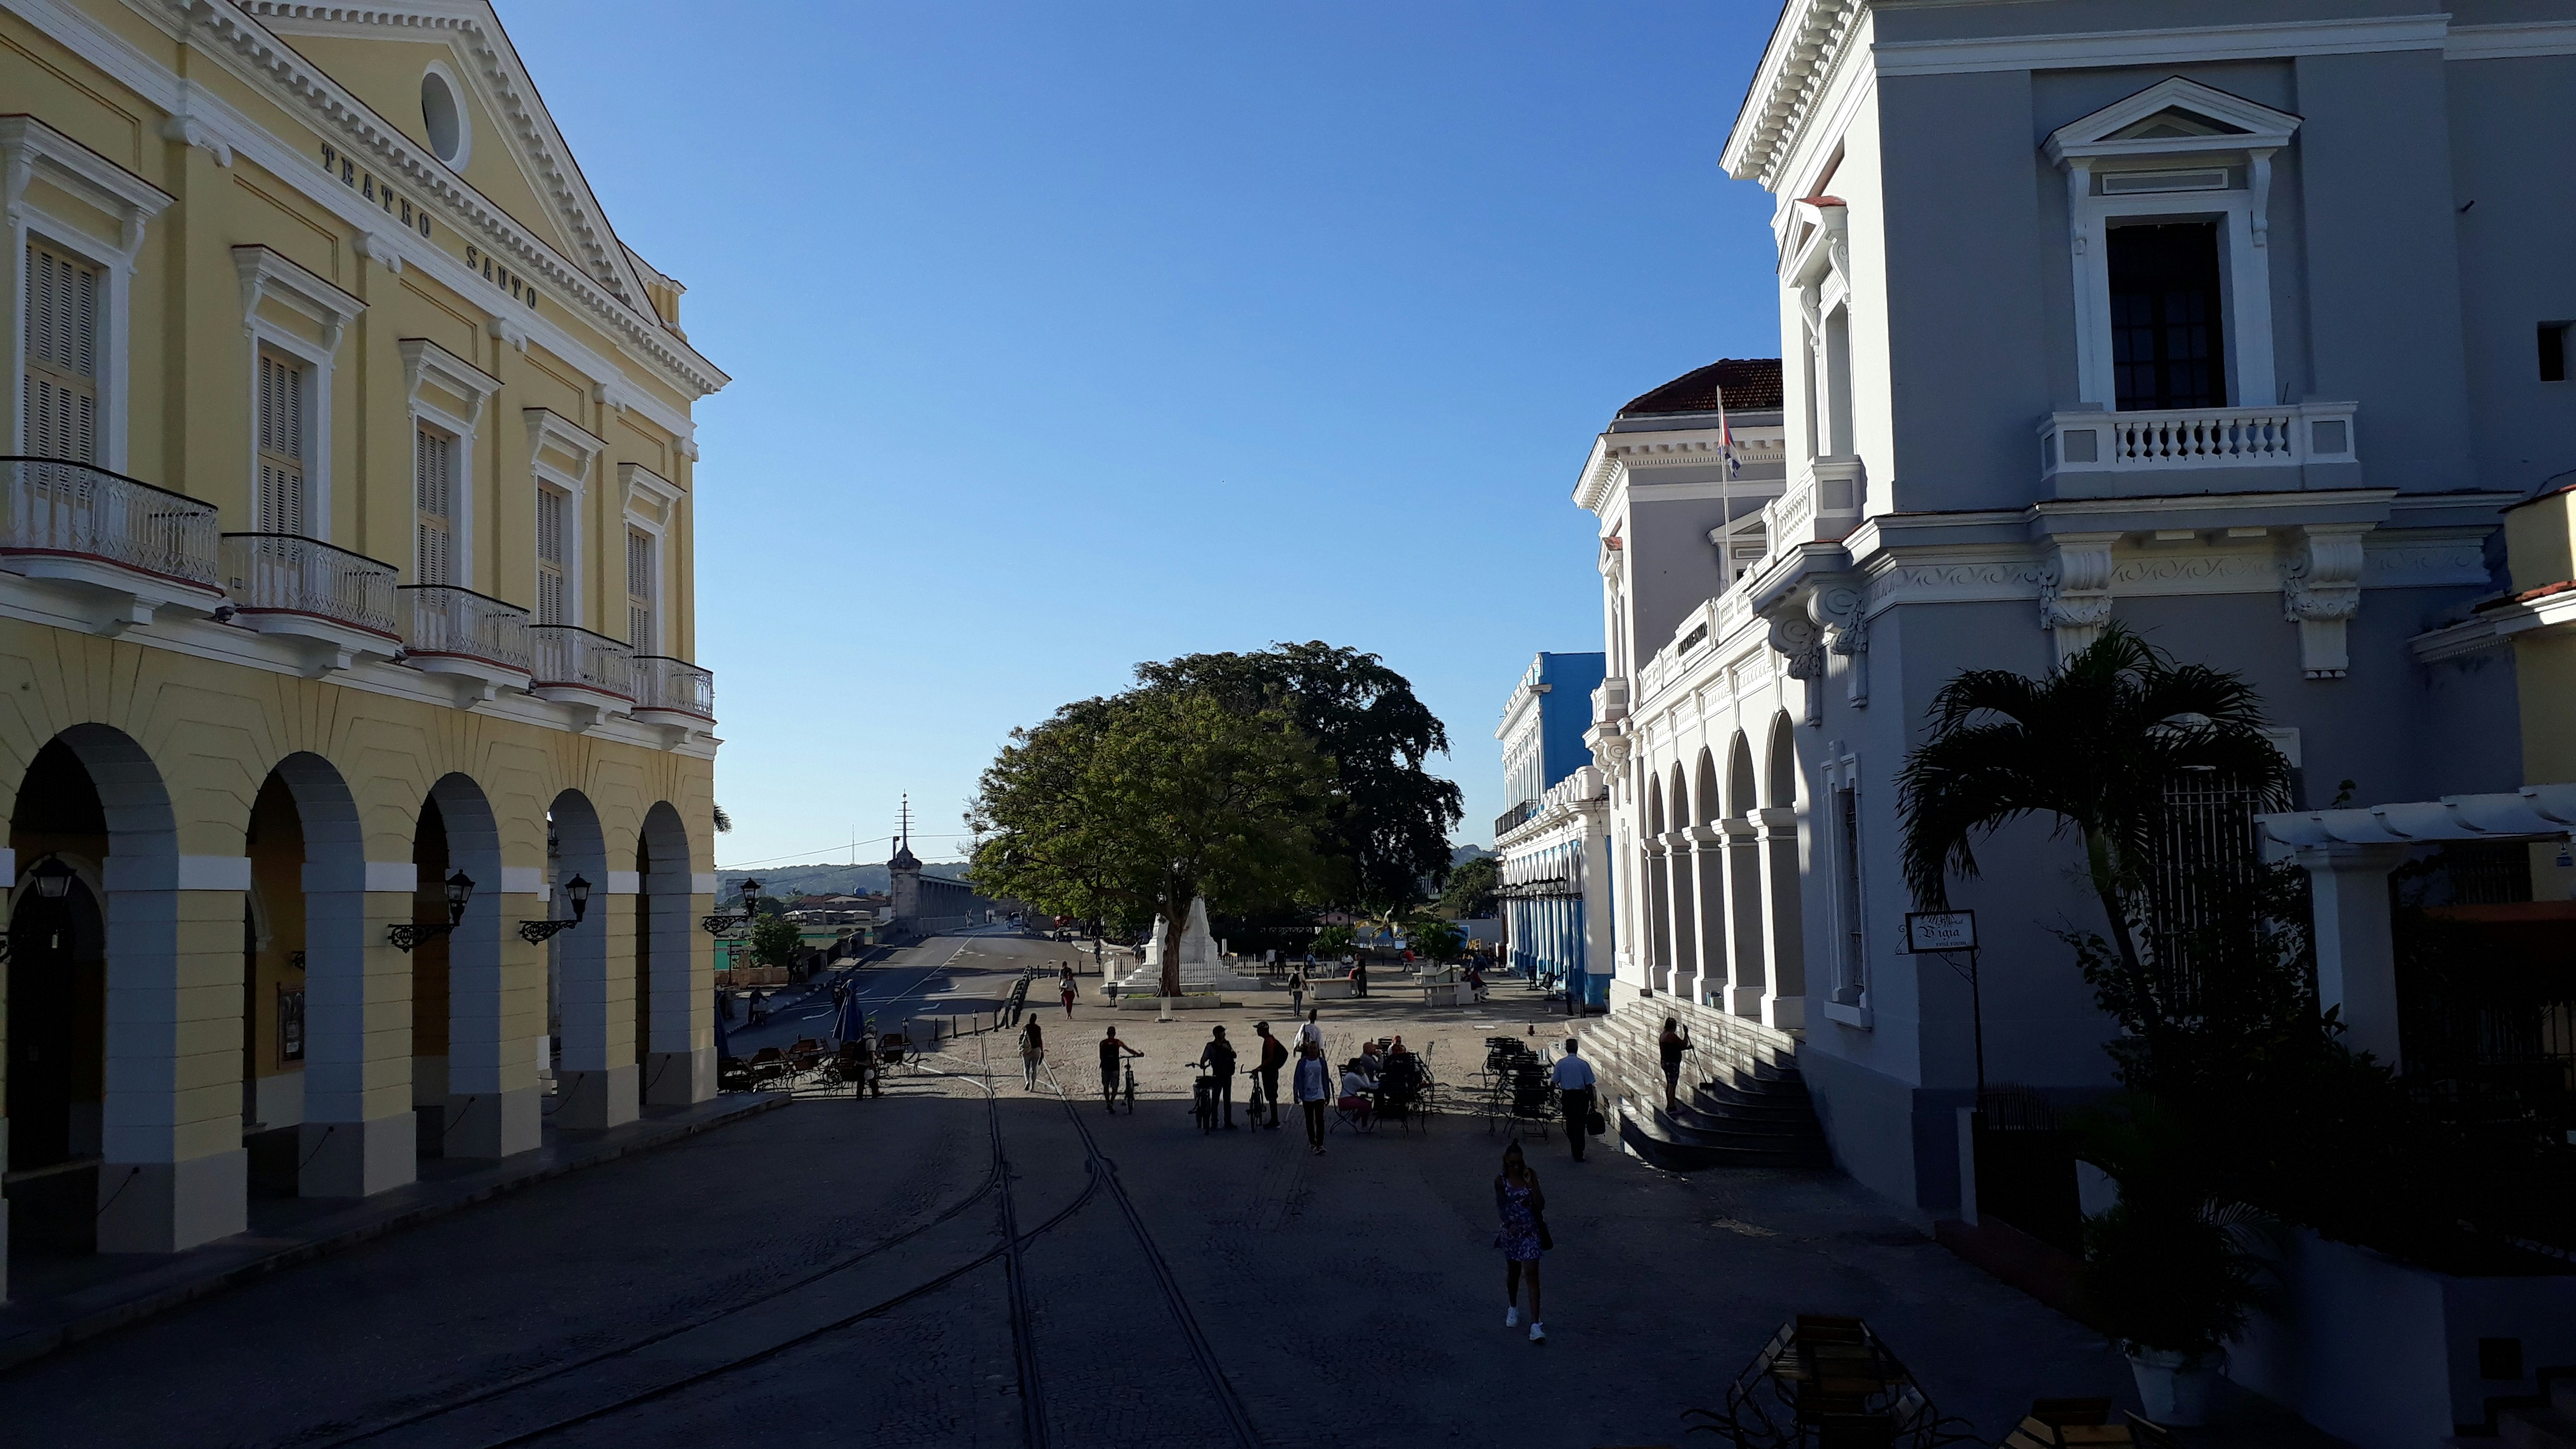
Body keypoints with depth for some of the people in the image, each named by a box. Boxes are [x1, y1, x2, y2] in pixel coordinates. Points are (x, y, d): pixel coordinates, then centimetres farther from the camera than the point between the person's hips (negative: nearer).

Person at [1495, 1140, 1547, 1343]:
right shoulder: (1501, 1181, -7)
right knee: (1513, 1273, 18)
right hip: (1512, 1232, 1)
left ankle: (1535, 1324, -12)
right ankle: (1513, 1308, 44)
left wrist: (1531, 1185, -20)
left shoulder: (1530, 1176, -7)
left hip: (1530, 1233, -1)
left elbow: (1541, 1206, -10)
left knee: (1532, 1275, -9)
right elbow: (1502, 1208, -4)